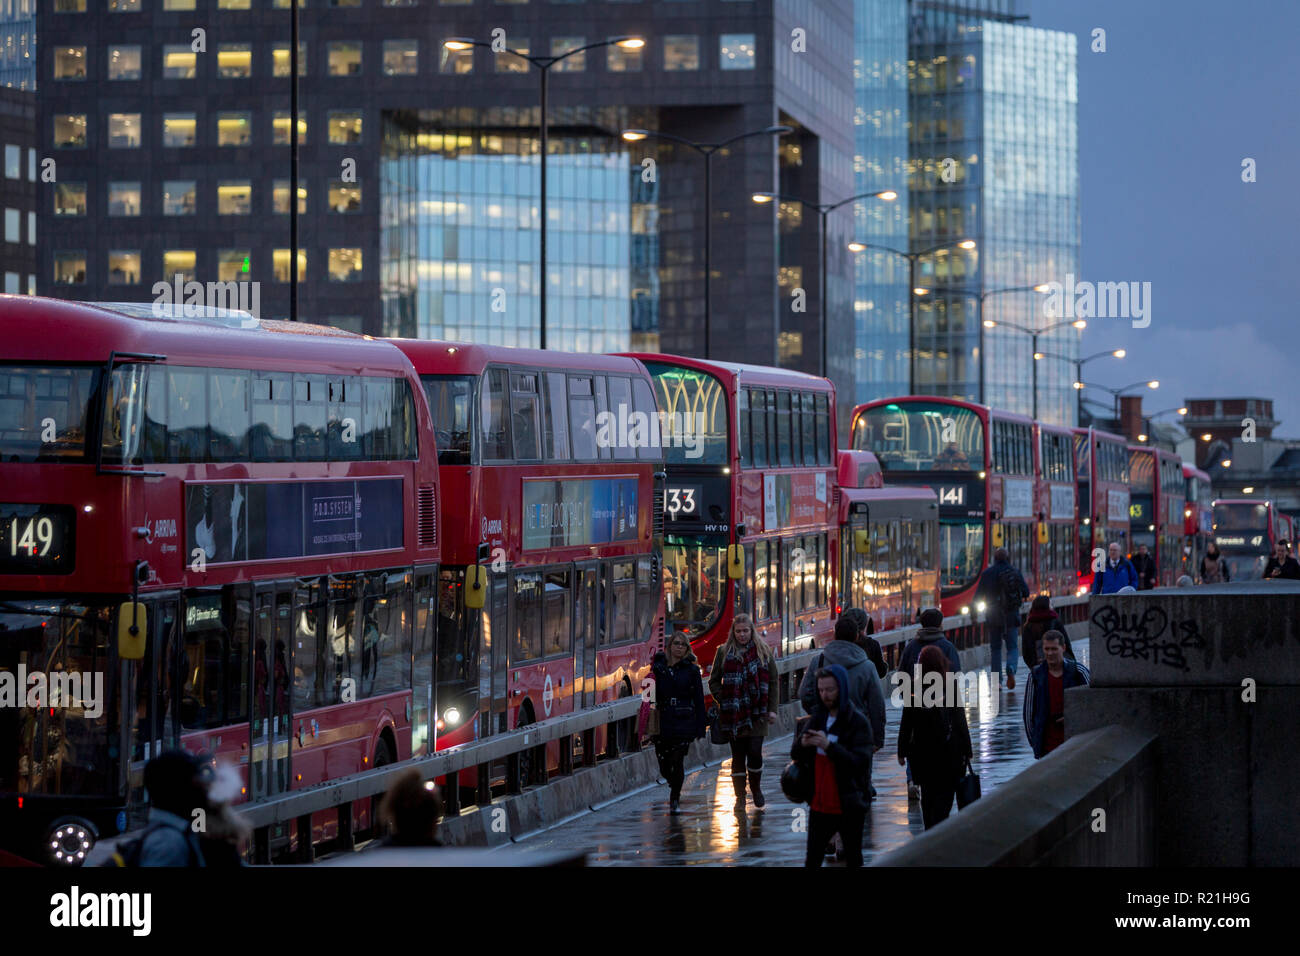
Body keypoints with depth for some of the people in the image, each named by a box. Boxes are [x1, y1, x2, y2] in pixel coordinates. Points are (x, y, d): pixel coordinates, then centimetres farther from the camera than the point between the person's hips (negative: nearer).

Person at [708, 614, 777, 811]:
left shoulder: (763, 652, 6)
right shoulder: (724, 652, 6)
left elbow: (772, 681, 7)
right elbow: (713, 681, 11)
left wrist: (772, 709, 0)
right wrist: (722, 700, -4)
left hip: (757, 713, -1)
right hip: (732, 714, 1)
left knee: (755, 752, -9)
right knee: (738, 756, 4)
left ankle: (756, 789, 14)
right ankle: (740, 797, 11)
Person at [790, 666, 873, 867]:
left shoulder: (859, 722, -10)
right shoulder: (816, 718, 8)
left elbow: (860, 763, -20)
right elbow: (796, 755, 11)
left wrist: (829, 746, -29)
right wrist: (802, 744, -12)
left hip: (848, 808, -5)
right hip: (819, 805, 5)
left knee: (853, 859, 8)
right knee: (812, 859, 8)